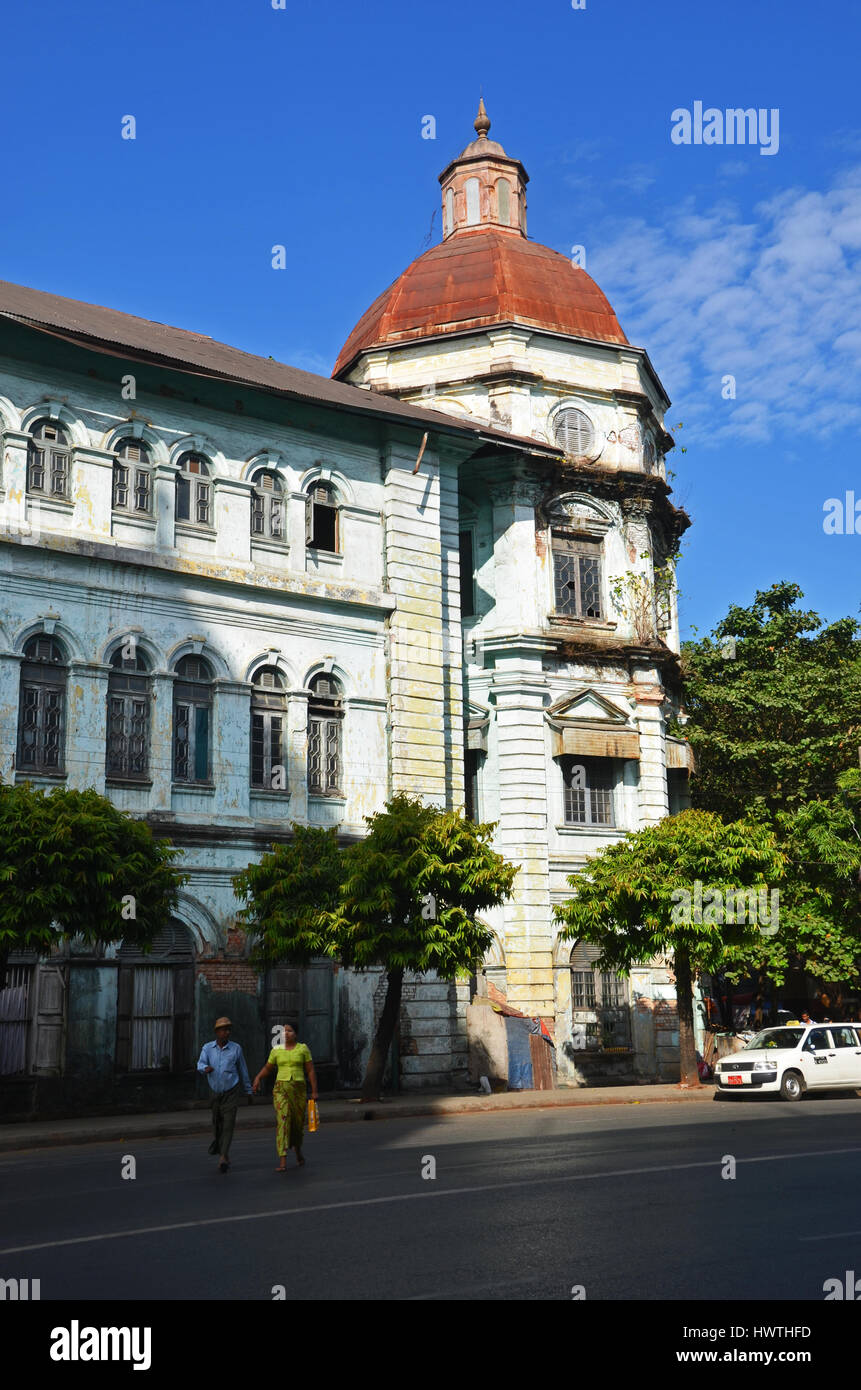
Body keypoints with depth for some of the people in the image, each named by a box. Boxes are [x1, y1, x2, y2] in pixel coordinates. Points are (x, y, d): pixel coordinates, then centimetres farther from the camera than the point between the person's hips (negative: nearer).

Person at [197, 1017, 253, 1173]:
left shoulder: (236, 1048, -7)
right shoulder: (207, 1048, -4)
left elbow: (243, 1071, 3)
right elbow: (200, 1065, -19)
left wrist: (248, 1092, 8)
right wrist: (206, 1068, -44)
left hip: (232, 1093, -3)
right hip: (215, 1093, 3)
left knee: (228, 1124, -15)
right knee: (217, 1124, 17)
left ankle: (223, 1158, -18)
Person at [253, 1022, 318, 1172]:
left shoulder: (303, 1049, 2)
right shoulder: (276, 1050, 6)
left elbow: (311, 1071, 2)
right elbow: (267, 1068, 15)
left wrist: (314, 1091, -3)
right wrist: (257, 1078, -3)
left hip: (299, 1089, 0)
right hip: (281, 1088, 0)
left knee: (298, 1123, 8)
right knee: (282, 1121, -15)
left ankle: (298, 1151, 41)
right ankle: (283, 1162, -19)